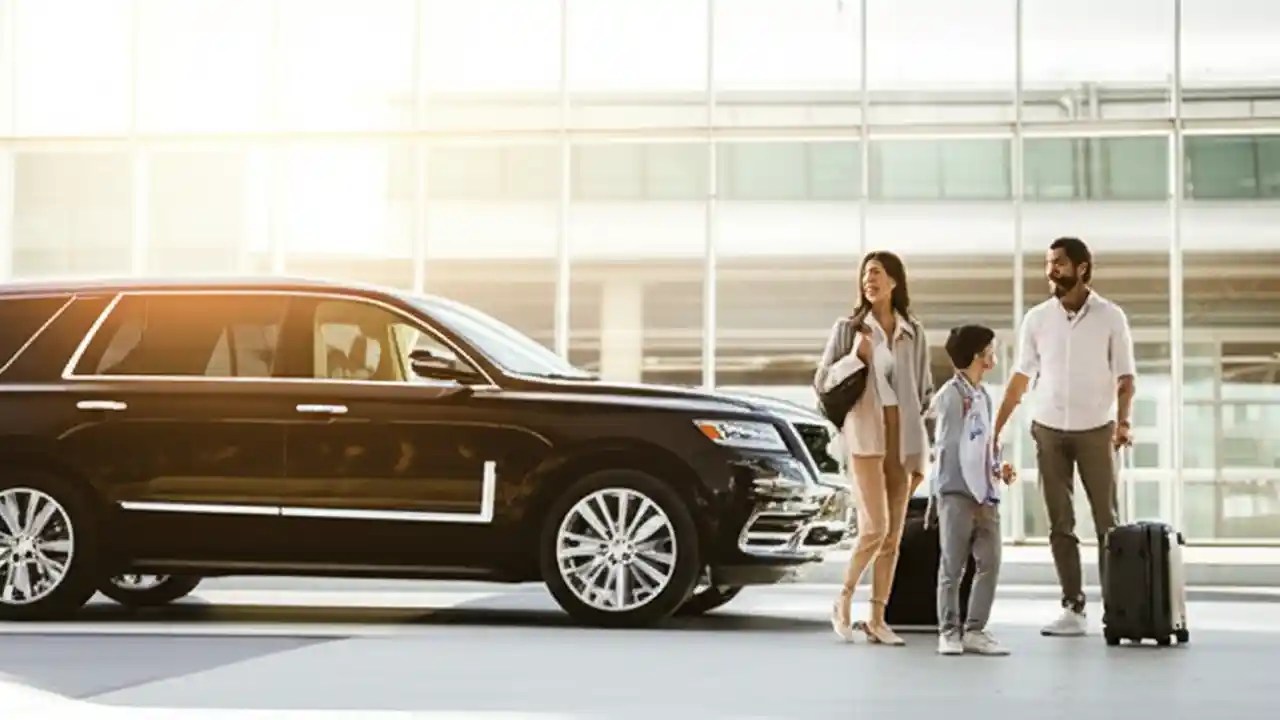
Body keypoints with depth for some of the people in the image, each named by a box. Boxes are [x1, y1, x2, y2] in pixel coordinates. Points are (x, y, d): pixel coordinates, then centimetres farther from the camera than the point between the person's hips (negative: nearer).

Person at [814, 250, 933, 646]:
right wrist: (856, 358, -13)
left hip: (904, 436, 3)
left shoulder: (913, 332, 10)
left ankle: (877, 619, 10)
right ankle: (844, 600, 7)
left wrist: (921, 452, 10)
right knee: (875, 527, -13)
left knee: (893, 533, 4)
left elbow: (924, 391, 14)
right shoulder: (848, 328, 3)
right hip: (866, 433, -3)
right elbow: (822, 382, 3)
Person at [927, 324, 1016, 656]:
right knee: (953, 566, -1)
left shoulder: (984, 396, 17)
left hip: (985, 492, 7)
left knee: (989, 563, 3)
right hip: (956, 491, -7)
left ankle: (974, 630, 9)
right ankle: (949, 631, 5)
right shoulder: (950, 393, -8)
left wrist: (998, 469, 9)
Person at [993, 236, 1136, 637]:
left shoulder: (1110, 317, -3)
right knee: (1060, 524, 3)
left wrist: (1122, 422, -16)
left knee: (1107, 521, -1)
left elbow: (1125, 377, -1)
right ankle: (1073, 608, 7)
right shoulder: (1037, 318, 3)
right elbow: (1021, 378, 8)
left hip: (1095, 430, -2)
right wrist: (995, 428, 4)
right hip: (1049, 430, 3)